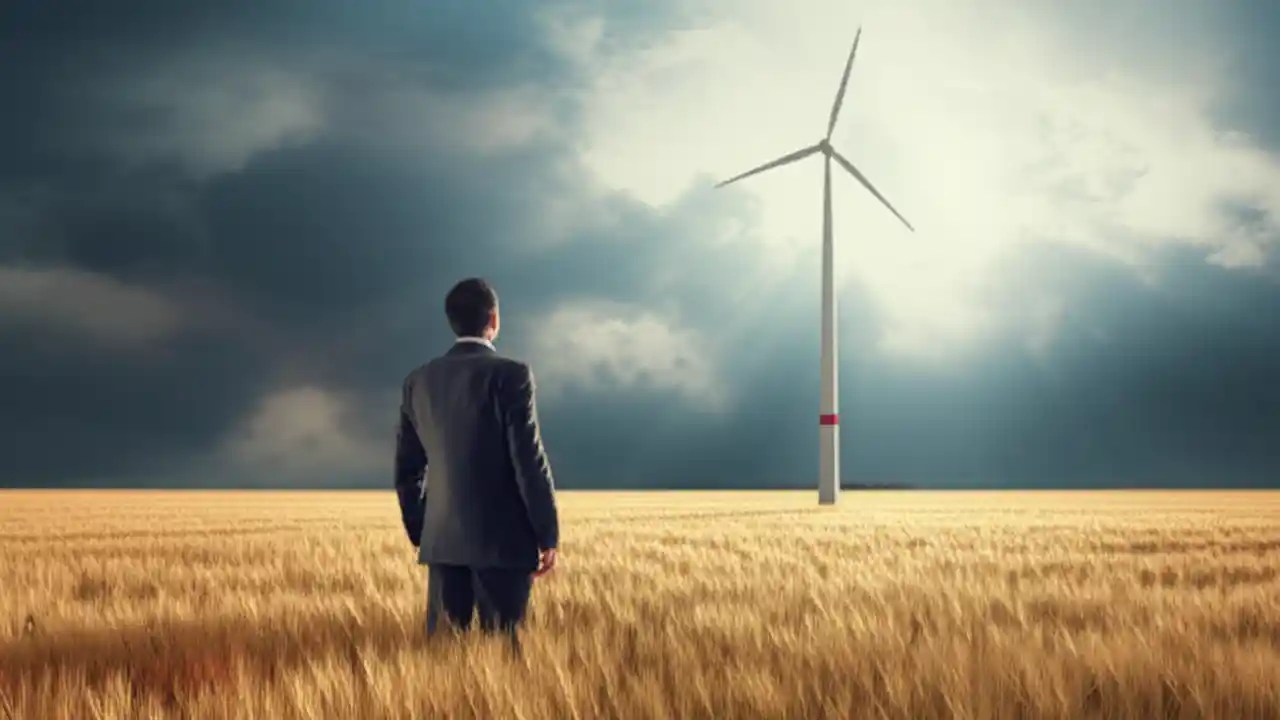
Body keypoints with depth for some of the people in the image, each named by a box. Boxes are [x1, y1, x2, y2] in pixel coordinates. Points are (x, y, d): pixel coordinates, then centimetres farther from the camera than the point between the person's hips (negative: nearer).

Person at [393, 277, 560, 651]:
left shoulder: (419, 380, 7)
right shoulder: (510, 374, -9)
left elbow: (407, 469, 12)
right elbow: (529, 459, -12)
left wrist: (419, 534, 22)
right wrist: (548, 535, -5)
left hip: (442, 540, 5)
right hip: (503, 539, -5)